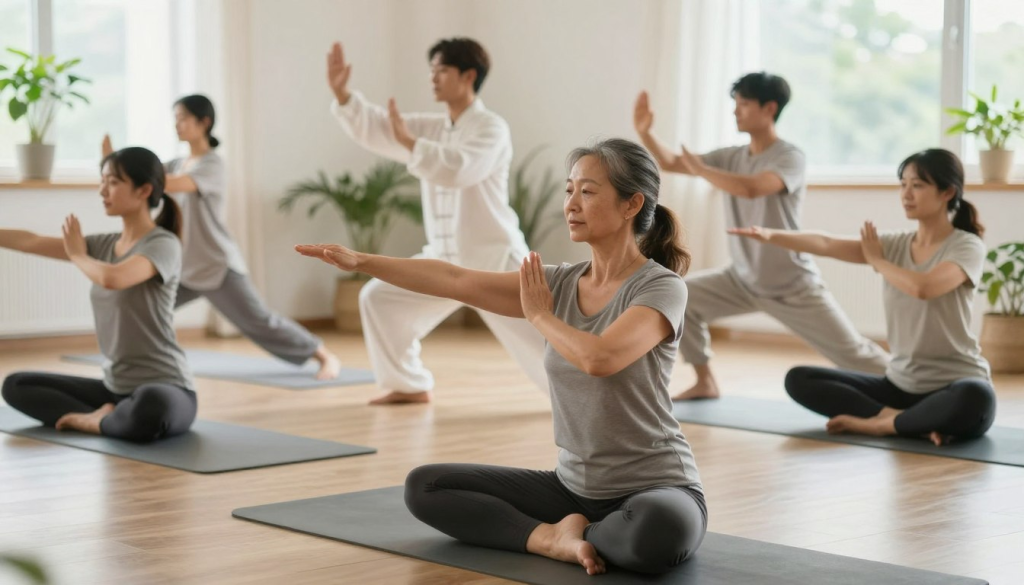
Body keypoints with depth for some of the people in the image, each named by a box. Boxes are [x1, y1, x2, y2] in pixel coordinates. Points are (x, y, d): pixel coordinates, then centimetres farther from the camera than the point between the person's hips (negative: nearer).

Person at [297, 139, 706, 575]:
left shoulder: (662, 288, -16)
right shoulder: (559, 284, 2)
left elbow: (598, 359, -34)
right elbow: (457, 281, -5)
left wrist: (540, 316, -15)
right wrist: (361, 261, -14)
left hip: (655, 489, -6)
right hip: (573, 487, 6)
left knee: (659, 533, -42)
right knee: (424, 487, 0)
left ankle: (578, 536, -9)